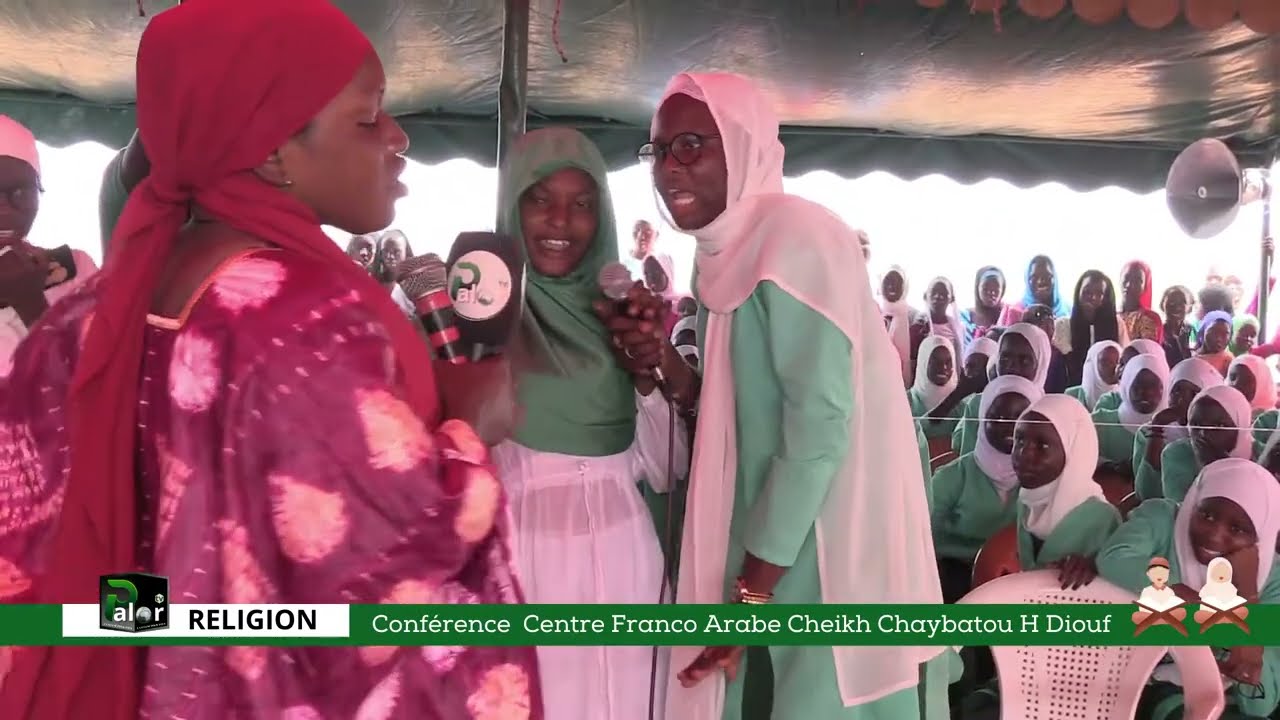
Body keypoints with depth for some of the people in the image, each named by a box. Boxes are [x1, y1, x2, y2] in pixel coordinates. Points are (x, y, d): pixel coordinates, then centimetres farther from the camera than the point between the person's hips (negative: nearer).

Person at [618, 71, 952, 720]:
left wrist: (750, 592, -19)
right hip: (776, 542, 8)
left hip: (830, 555, -8)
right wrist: (667, 367, -3)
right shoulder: (730, 253, 10)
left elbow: (821, 421, -21)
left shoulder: (794, 235, -16)